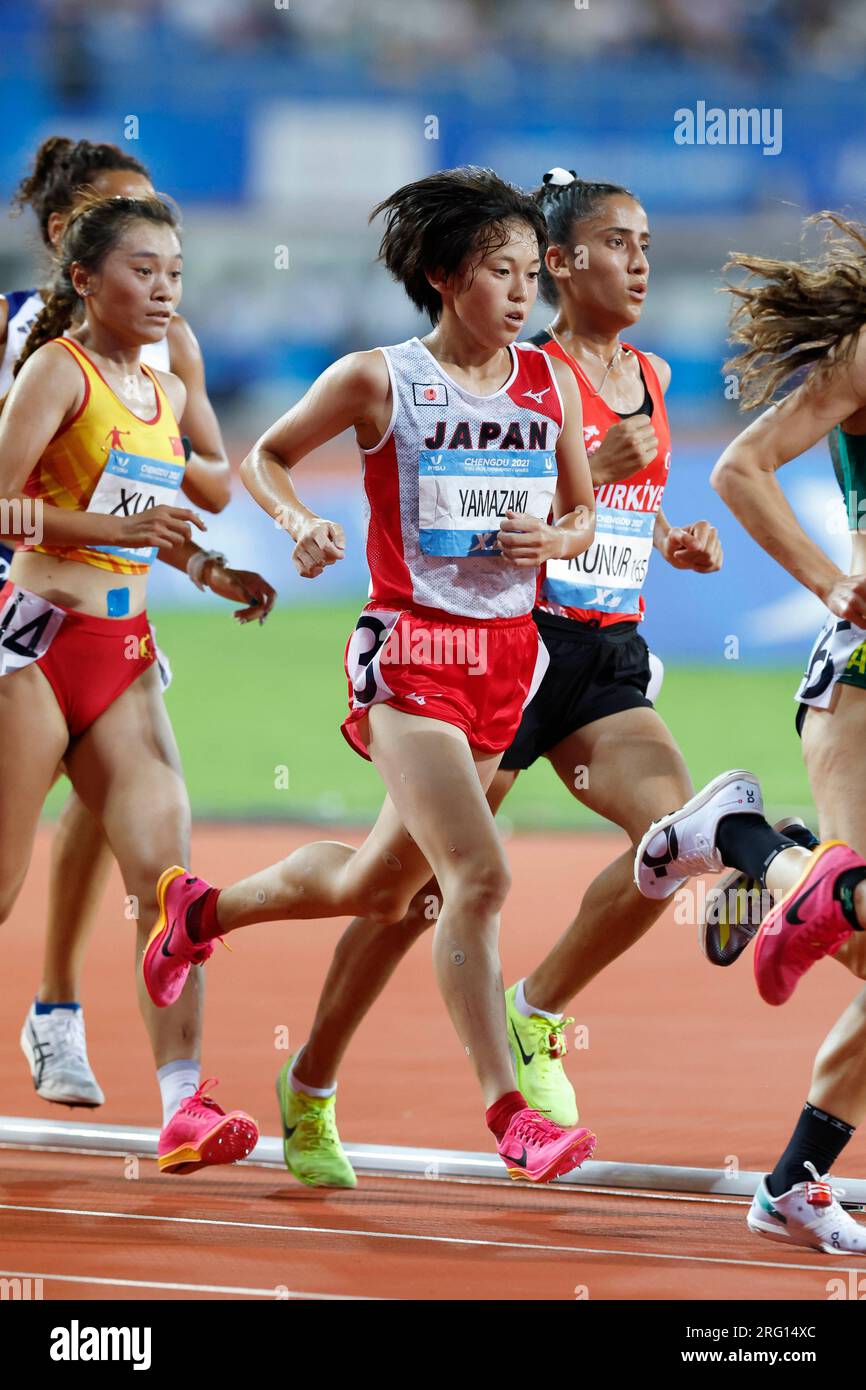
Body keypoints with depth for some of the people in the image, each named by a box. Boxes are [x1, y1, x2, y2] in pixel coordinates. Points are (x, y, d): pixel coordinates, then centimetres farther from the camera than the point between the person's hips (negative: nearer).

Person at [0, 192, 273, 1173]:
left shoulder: (166, 394, 16)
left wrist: (210, 571, 14)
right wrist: (119, 527, -23)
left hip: (125, 655, 6)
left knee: (167, 874, -7)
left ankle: (184, 1104, -13)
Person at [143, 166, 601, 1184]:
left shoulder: (551, 383, 6)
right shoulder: (378, 381, -6)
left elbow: (583, 513, 16)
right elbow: (265, 455, 8)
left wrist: (557, 539, -6)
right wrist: (299, 522, -11)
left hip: (507, 653, 6)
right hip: (411, 649, -6)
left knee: (383, 886, 17)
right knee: (478, 876, -18)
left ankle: (203, 908, 42)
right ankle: (507, 1111, -13)